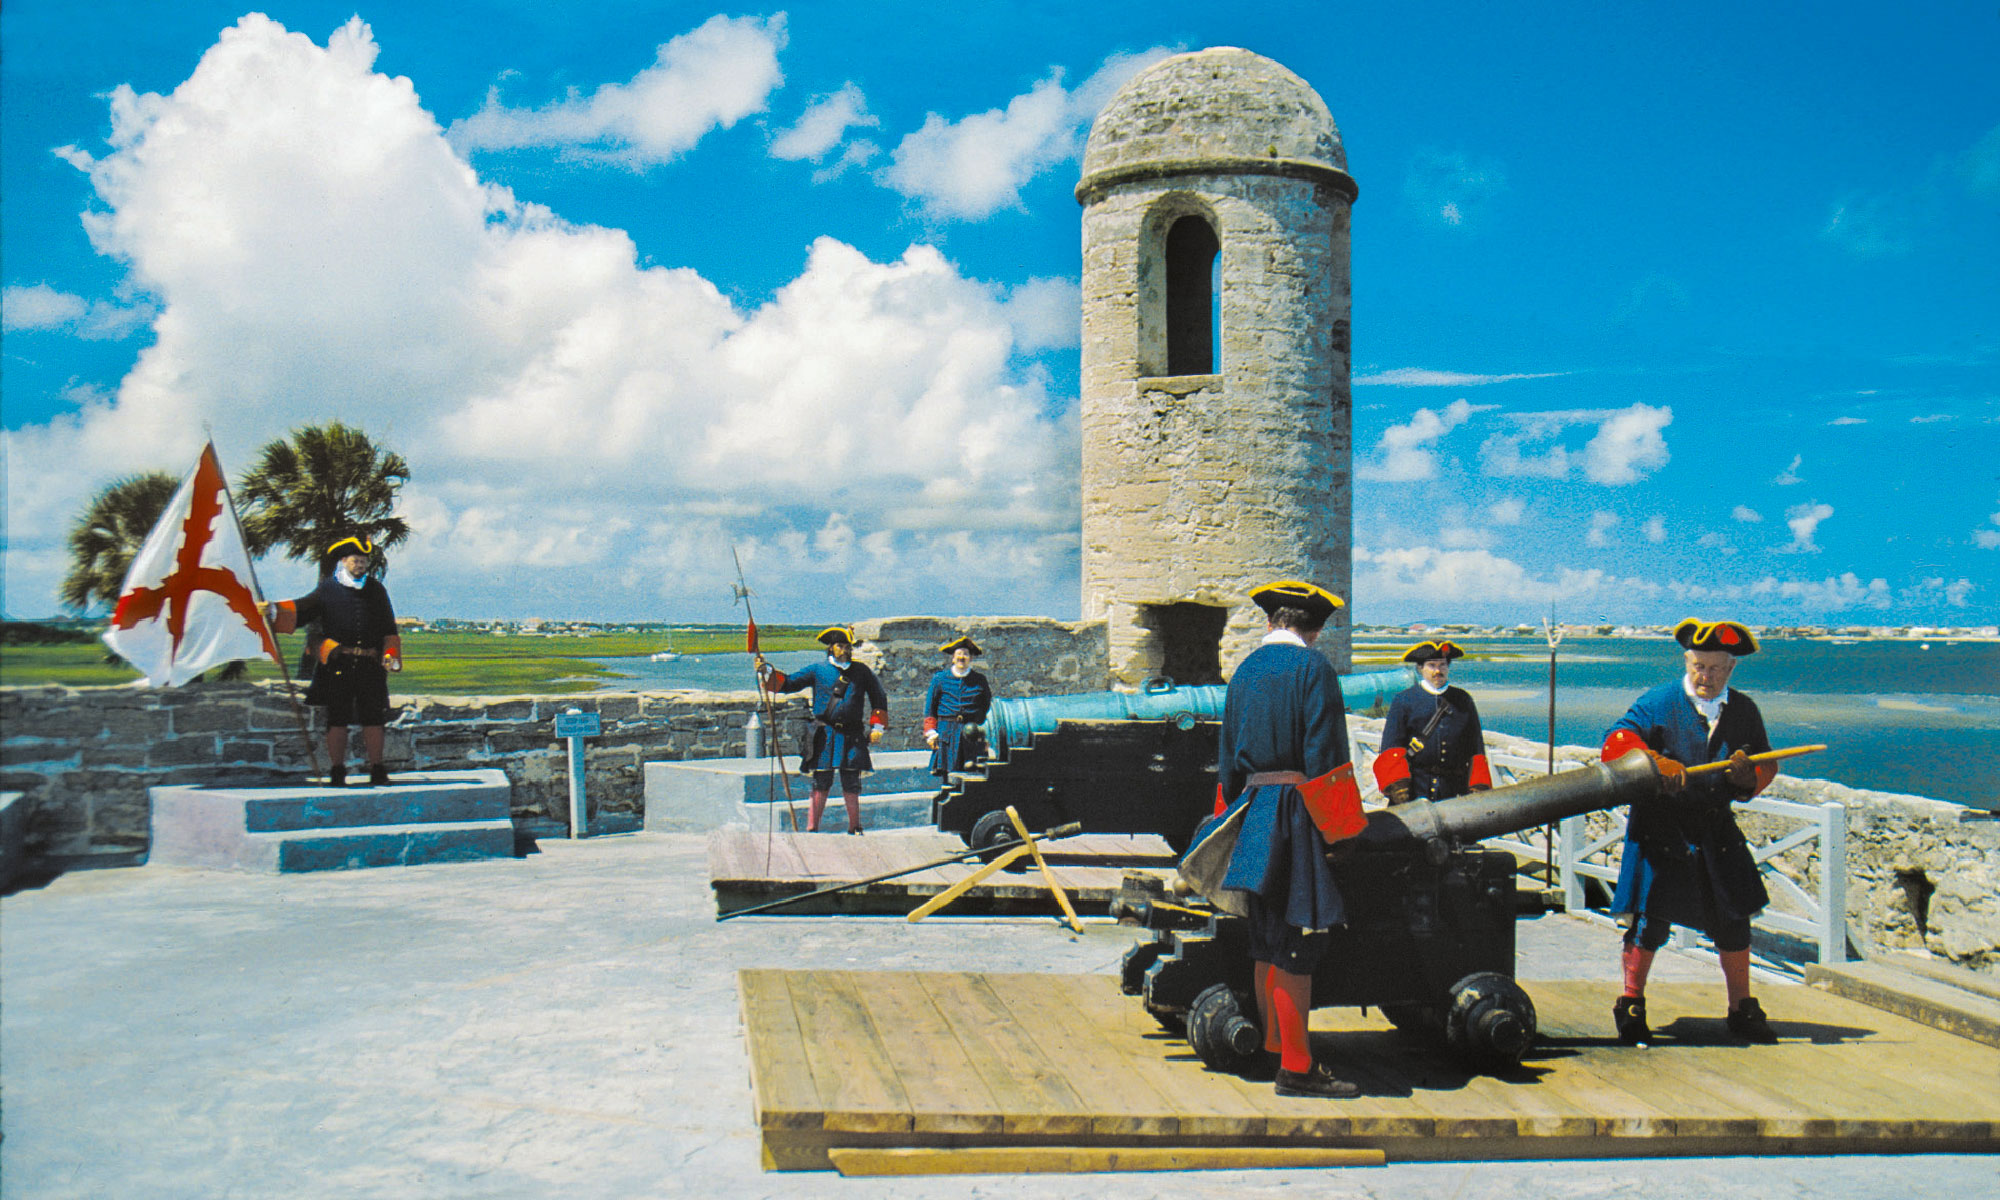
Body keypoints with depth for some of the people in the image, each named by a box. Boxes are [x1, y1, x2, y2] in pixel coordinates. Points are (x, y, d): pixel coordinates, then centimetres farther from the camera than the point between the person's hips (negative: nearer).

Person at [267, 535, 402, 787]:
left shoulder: (376, 591, 14)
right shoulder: (327, 589, 6)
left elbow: (389, 627, 19)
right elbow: (299, 611, 1)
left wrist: (391, 654, 7)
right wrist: (275, 612, -17)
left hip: (370, 664, 2)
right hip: (337, 664, -2)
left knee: (373, 719, 1)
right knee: (337, 719, 2)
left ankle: (377, 771, 9)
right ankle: (337, 772, 9)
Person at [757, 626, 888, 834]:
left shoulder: (861, 671, 9)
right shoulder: (817, 671, 6)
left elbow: (879, 699, 18)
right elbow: (788, 683, 5)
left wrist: (877, 727, 11)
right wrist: (766, 670, -9)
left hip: (852, 737, 1)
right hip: (824, 736, -1)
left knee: (851, 785, 2)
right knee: (821, 784, -1)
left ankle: (855, 829, 15)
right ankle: (812, 828, 6)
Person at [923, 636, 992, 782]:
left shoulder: (980, 680, 9)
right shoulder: (940, 679, 7)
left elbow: (988, 708, 15)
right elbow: (930, 708, 9)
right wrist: (930, 732, 2)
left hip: (972, 730, 1)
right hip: (946, 732, 0)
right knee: (948, 775, -2)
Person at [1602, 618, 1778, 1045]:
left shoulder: (1744, 711, 8)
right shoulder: (1657, 703, -4)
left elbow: (1764, 766, 12)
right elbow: (1616, 743, -13)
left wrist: (1748, 777, -12)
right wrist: (1656, 764, -30)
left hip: (1716, 828, 4)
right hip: (1660, 828, -4)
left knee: (1734, 919, 7)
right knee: (1650, 917, -4)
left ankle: (1742, 1010, 23)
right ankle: (1631, 1007, 10)